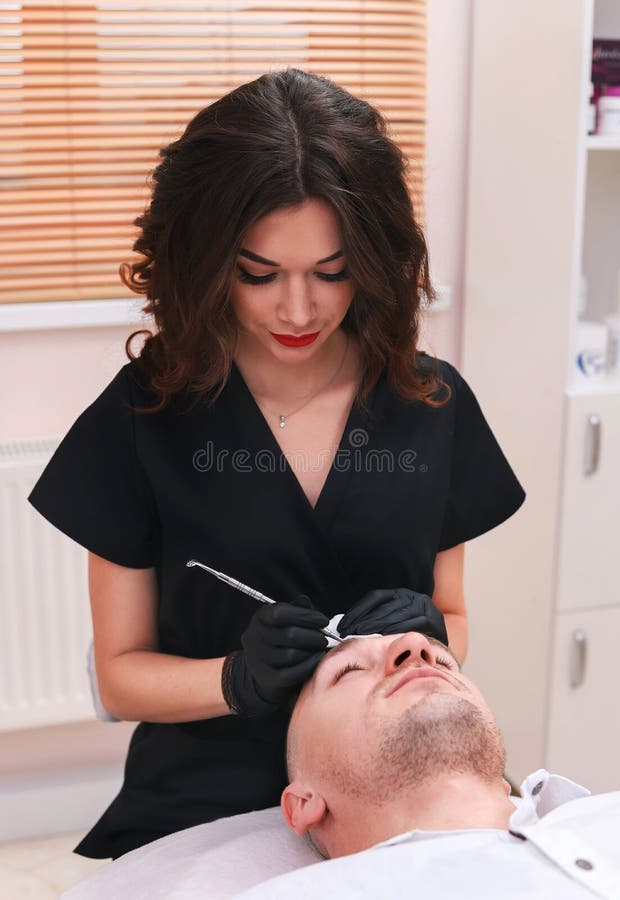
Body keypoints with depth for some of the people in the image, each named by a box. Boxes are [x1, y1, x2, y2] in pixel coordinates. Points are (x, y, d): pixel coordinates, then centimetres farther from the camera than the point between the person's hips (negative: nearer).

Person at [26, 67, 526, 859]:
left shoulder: (433, 404, 0)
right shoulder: (143, 414, -6)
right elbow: (120, 672, 0)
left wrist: (424, 632, -10)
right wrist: (236, 678, -18)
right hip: (199, 817, -2)